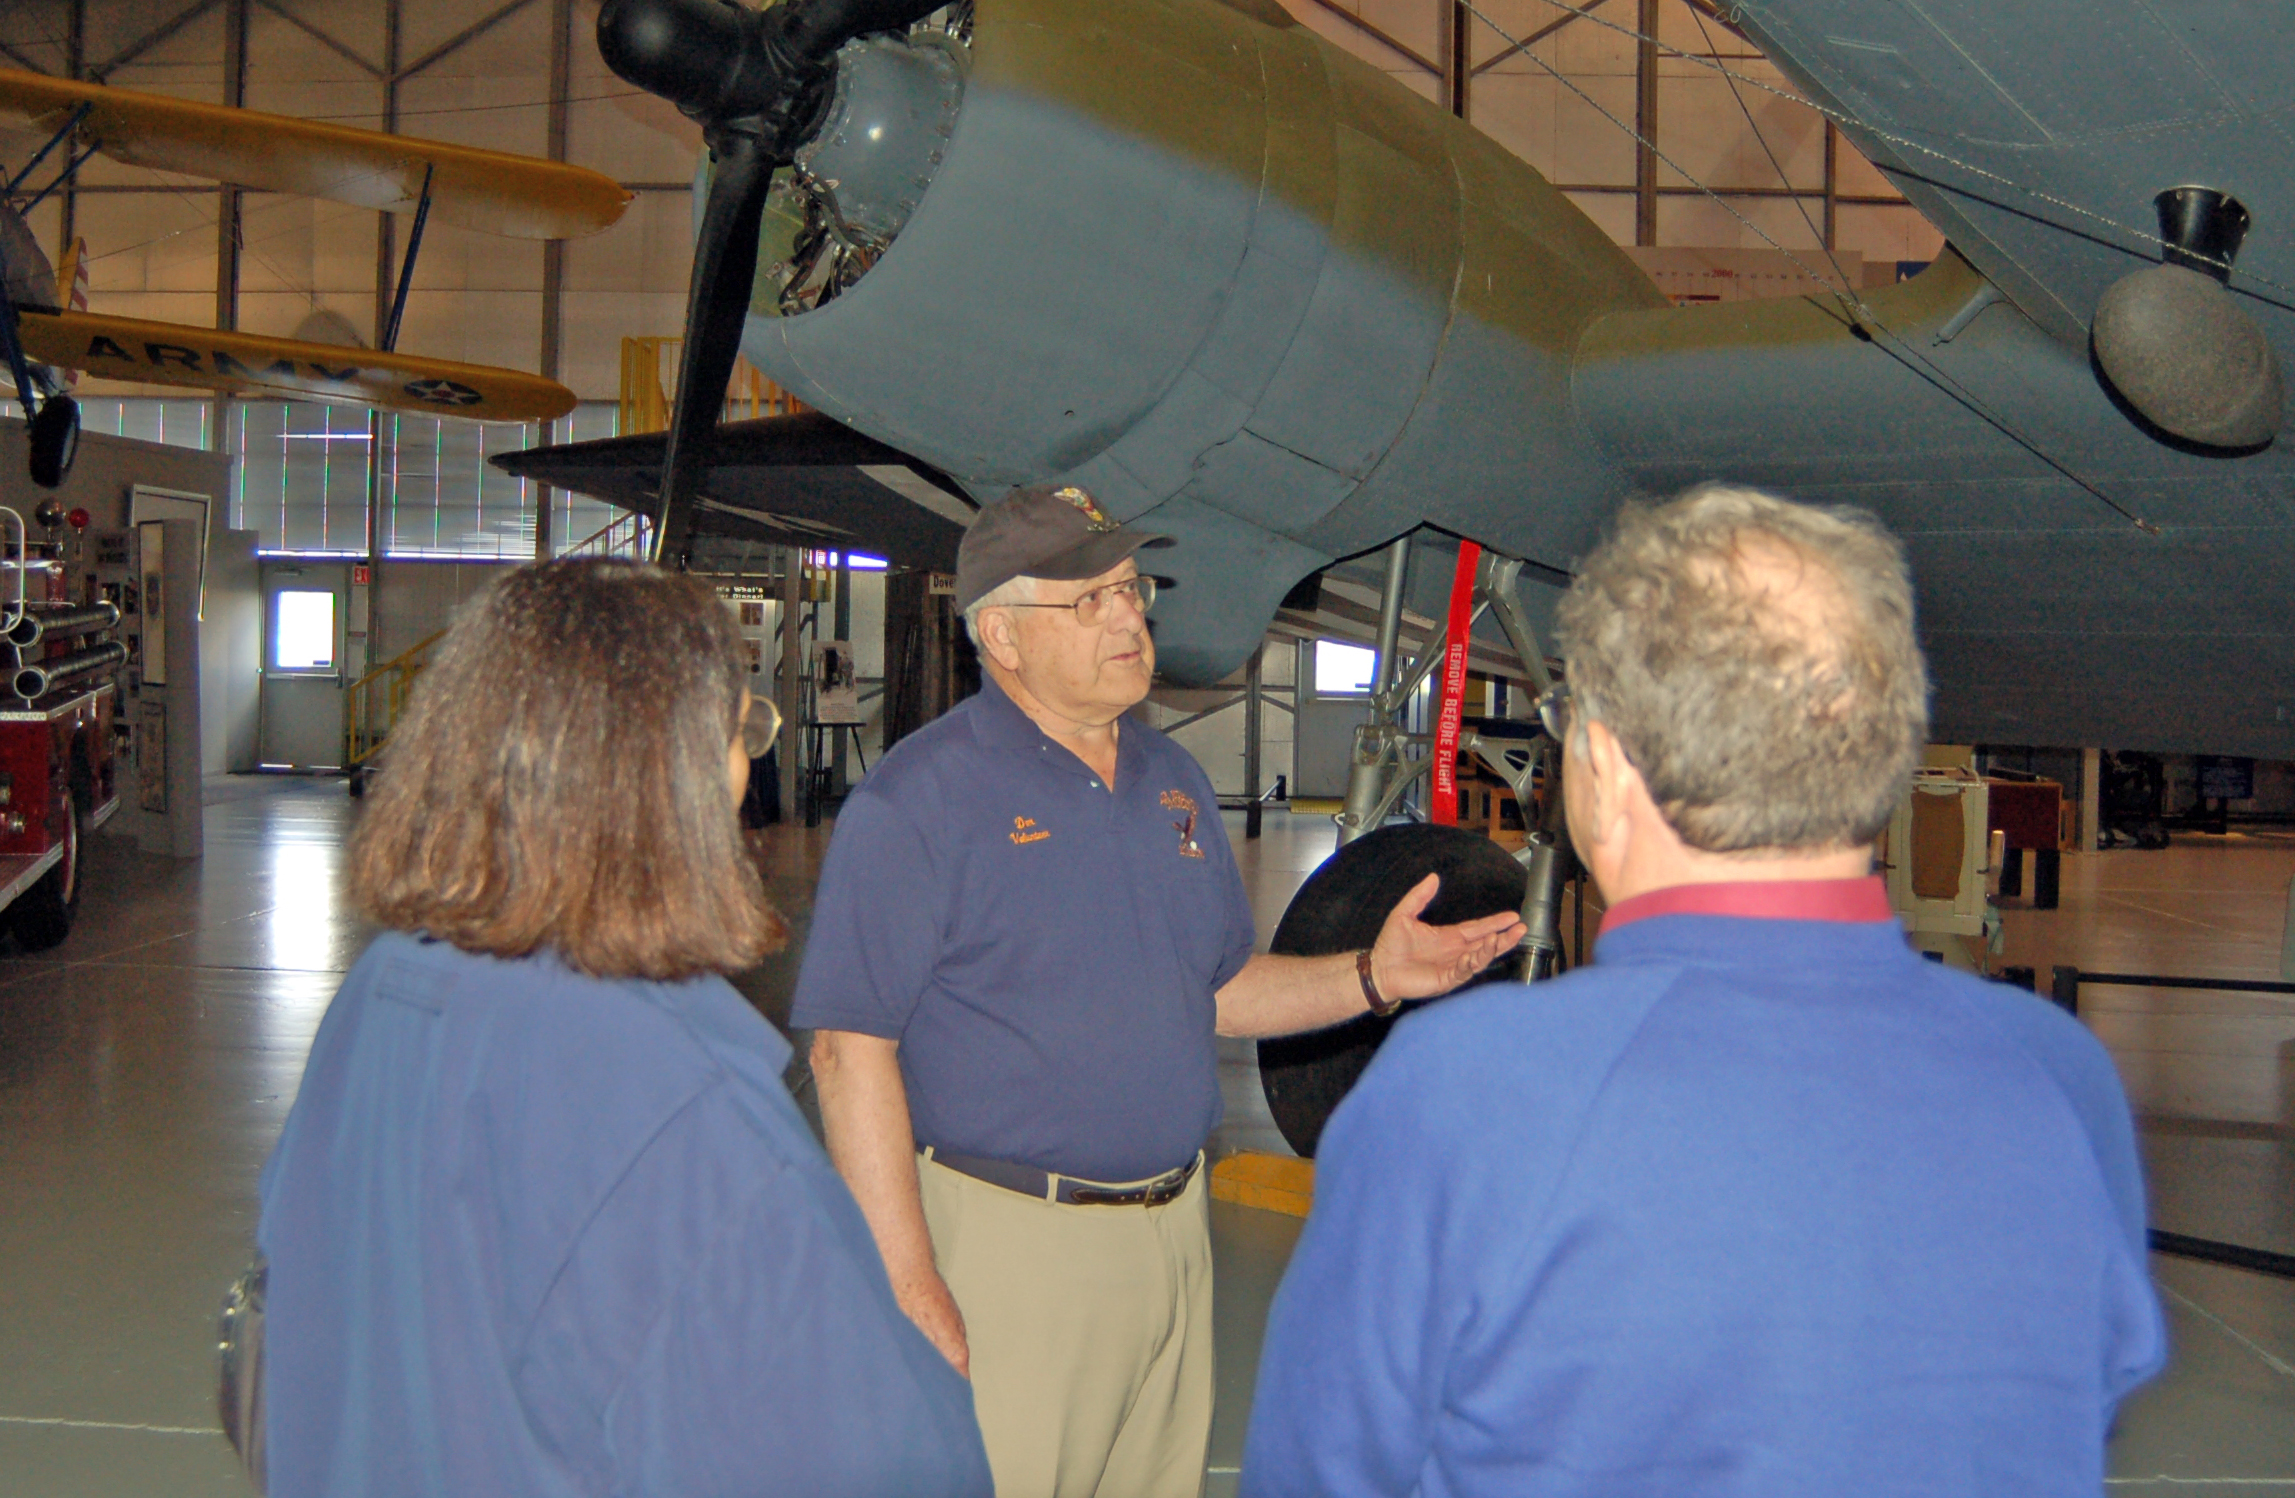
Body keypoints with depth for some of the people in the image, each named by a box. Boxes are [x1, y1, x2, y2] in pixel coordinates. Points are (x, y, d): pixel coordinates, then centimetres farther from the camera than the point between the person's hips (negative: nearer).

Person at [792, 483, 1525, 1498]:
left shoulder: (1173, 780, 11)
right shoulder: (916, 803, -12)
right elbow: (851, 1051, -15)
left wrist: (1371, 978, 1)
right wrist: (911, 1288, -20)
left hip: (1176, 1229, 7)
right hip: (1006, 1242, -7)